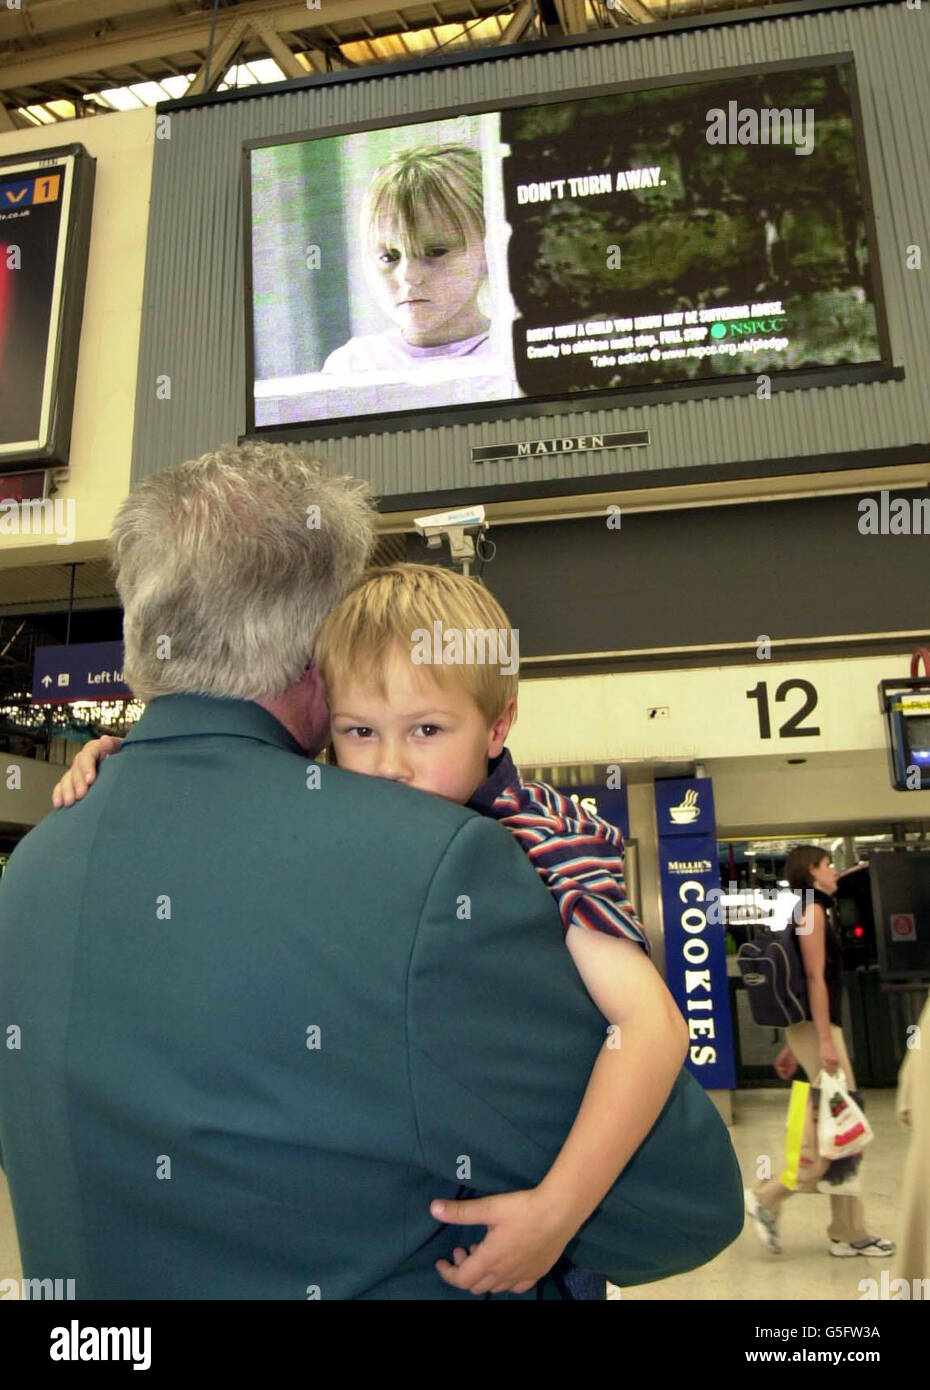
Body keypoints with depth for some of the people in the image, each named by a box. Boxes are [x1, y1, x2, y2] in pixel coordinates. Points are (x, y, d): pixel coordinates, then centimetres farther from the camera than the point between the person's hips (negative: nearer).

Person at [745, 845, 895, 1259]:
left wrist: (791, 1048, 19)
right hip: (817, 1027, -9)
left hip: (811, 1028, 9)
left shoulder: (812, 911, 19)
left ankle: (849, 1233, 17)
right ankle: (766, 1198, -1)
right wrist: (825, 1040, -21)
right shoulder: (811, 910, -10)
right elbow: (815, 977, -18)